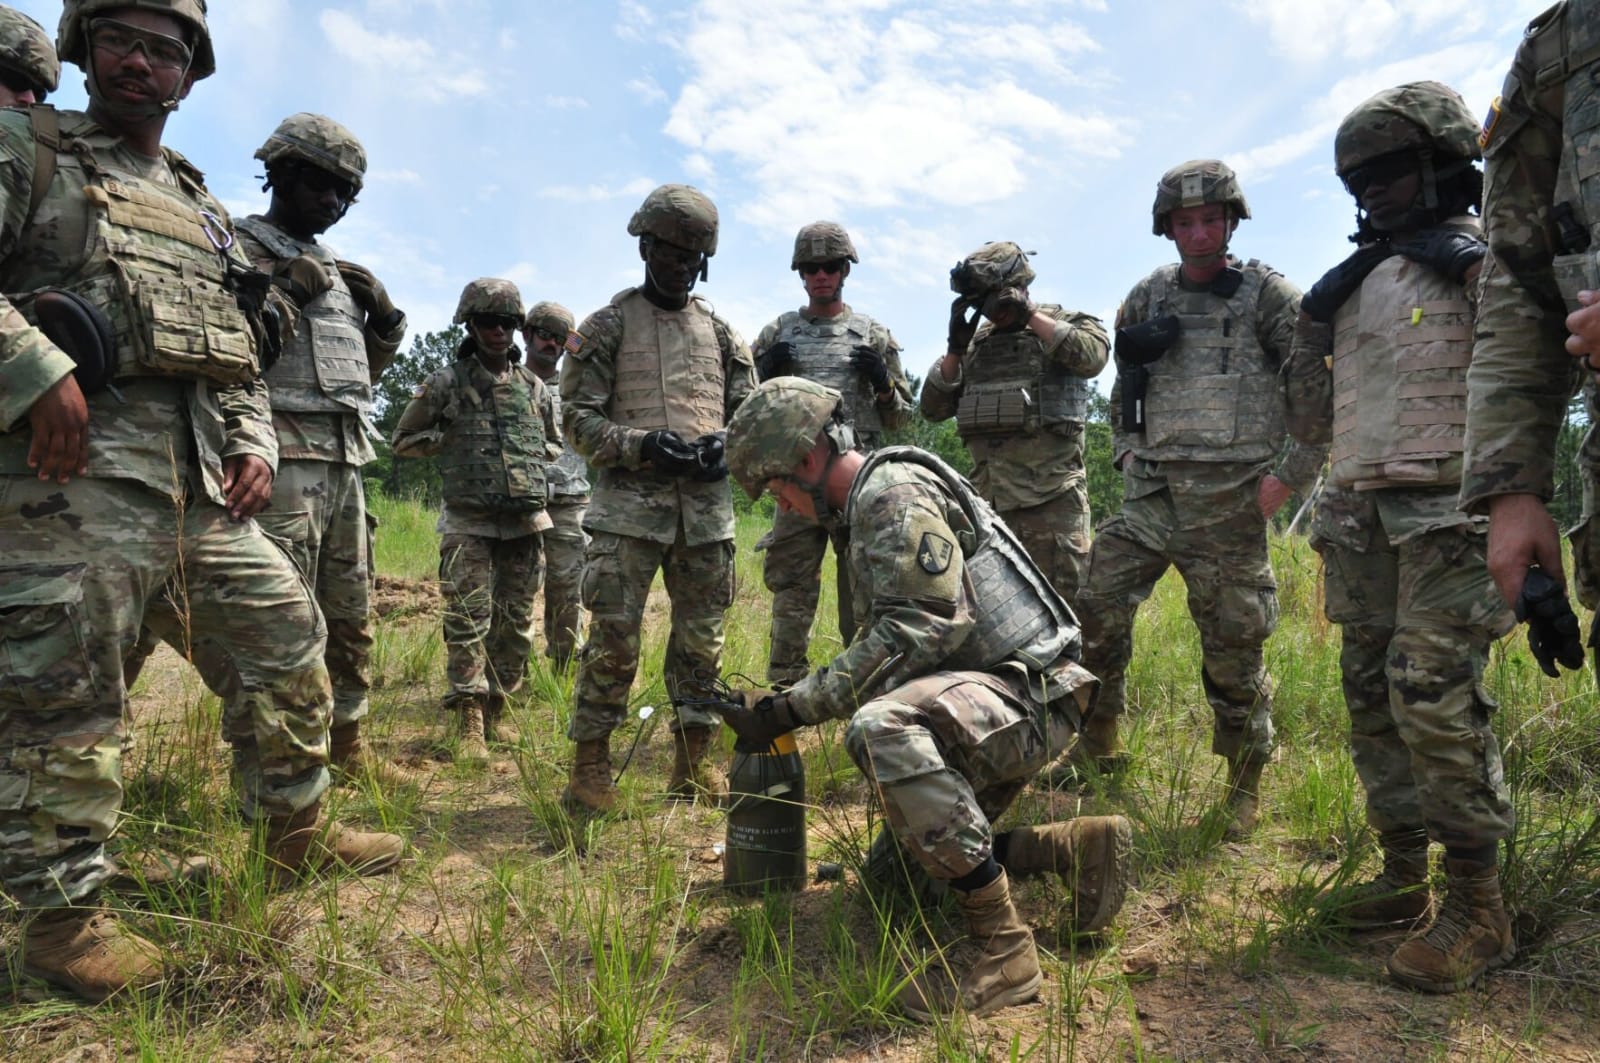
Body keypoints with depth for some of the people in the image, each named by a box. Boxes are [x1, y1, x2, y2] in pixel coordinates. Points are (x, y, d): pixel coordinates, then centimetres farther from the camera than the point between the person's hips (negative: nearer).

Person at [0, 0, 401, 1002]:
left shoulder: (205, 209, 23)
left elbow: (242, 354, 24)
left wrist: (256, 446, 9)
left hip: (202, 473, 7)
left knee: (290, 629, 8)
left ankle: (300, 828, 25)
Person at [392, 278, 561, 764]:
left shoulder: (534, 387, 10)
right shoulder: (447, 383, 1)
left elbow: (553, 443, 24)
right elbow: (404, 440, 9)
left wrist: (531, 456, 5)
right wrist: (450, 442, -1)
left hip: (525, 523, 4)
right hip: (469, 523, -3)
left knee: (514, 624, 8)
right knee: (468, 620, -9)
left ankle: (495, 711, 21)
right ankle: (470, 725, -6)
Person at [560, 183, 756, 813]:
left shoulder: (719, 331, 16)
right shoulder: (609, 325, 4)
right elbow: (577, 416, -1)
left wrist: (727, 445, -4)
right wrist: (640, 445, -15)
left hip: (707, 505, 4)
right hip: (630, 503, -4)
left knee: (701, 640, 8)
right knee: (613, 638, -7)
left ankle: (693, 763, 21)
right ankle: (590, 768, 5)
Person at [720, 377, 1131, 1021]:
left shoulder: (893, 491, -14)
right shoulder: (867, 508, 18)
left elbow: (919, 630, -25)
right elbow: (885, 641, 22)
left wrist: (795, 709, -22)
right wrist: (781, 708, 16)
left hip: (1026, 690, -11)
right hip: (981, 694, 11)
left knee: (879, 730, -38)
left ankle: (1004, 949, -27)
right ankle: (1076, 846, 8)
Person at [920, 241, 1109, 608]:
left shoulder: (1067, 322, 3)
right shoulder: (977, 343, 15)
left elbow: (1093, 356, -19)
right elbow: (934, 407, 12)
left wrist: (1030, 314, -13)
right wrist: (955, 348, -1)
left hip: (1051, 498, -5)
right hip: (988, 499, 5)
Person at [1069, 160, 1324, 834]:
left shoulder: (1269, 296, 0)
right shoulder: (1147, 298, 13)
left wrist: (1289, 476, -8)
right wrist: (1127, 449, 12)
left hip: (1229, 499, -4)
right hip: (1150, 493, 4)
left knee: (1233, 646, 2)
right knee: (1096, 609, -4)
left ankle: (1245, 785, 19)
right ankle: (1095, 747, 14)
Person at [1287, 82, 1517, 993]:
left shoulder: (1482, 258, 2)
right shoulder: (1356, 282, 21)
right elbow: (1314, 423, 20)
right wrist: (1310, 335, 8)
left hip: (1444, 515, -7)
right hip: (1358, 517, 7)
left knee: (1434, 697, -12)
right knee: (1372, 697, 8)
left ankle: (1479, 908, 1)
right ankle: (1405, 875, 20)